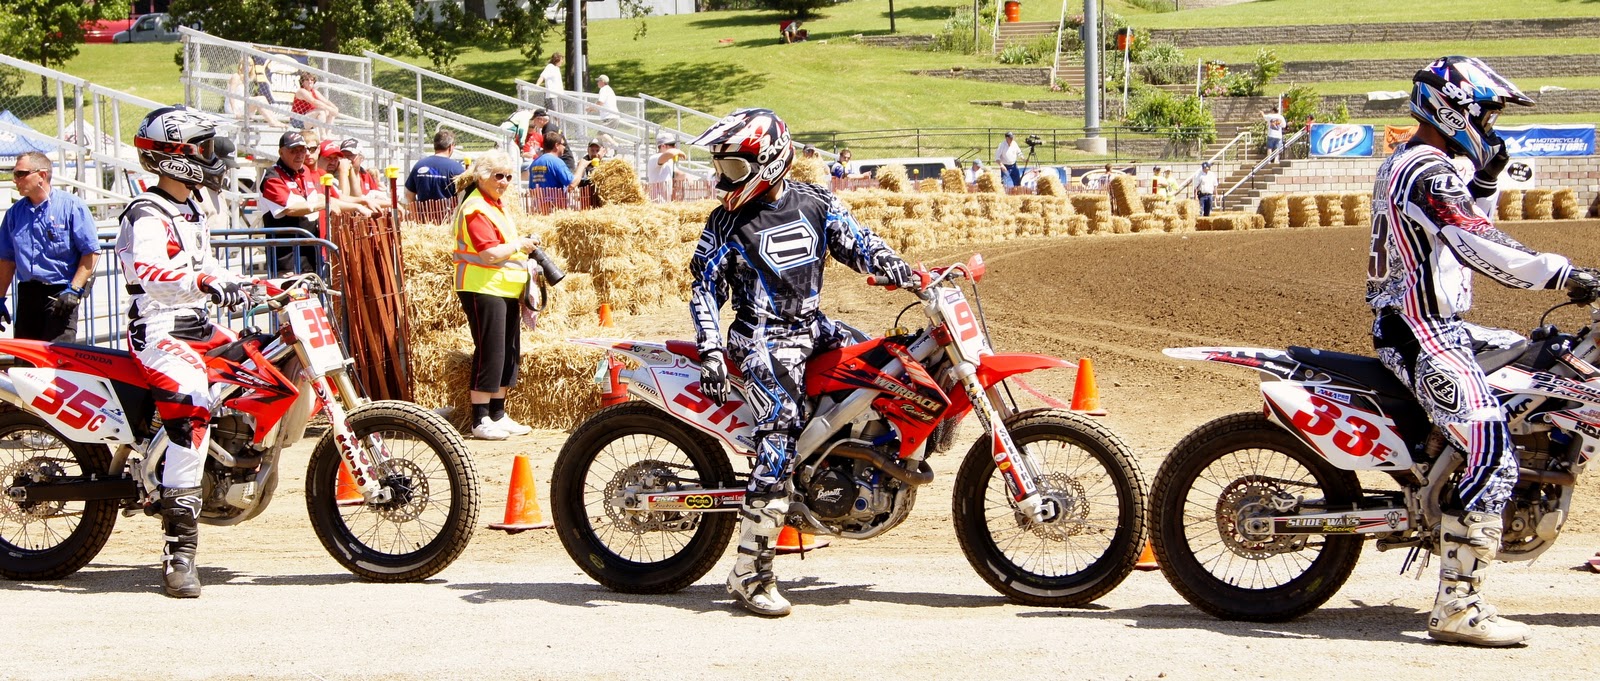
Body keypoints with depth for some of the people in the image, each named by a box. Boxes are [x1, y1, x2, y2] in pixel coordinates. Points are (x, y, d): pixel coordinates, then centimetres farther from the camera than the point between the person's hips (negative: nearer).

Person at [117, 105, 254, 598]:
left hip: (198, 327, 10)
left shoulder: (191, 214, 20)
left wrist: (244, 284, 21)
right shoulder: (147, 215, -12)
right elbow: (148, 272, -31)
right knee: (192, 414, -29)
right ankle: (179, 552, -33)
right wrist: (204, 281, -46)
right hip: (160, 332, -10)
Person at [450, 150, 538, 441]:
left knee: (509, 352, 13)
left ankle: (498, 415, 21)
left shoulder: (495, 204, 17)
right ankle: (481, 421, -4)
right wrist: (519, 245, -10)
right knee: (489, 353, -8)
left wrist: (524, 245, 11)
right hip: (483, 289, -10)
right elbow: (490, 254, -23)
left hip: (506, 289, 10)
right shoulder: (476, 209, -16)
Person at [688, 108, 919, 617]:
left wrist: (912, 276, -12)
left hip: (814, 326, 6)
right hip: (763, 338, -6)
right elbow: (705, 289, -5)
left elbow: (860, 246, 5)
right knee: (781, 431, -24)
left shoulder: (816, 203, 5)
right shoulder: (727, 222, -4)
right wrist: (711, 353, -17)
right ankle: (750, 574, -25)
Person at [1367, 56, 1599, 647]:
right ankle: (1456, 608, -21)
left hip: (1435, 325, 11)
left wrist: (1486, 182, 11)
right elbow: (1484, 250, -27)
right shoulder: (1430, 173, -17)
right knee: (1493, 458, -18)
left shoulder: (1407, 164, 16)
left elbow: (1466, 233, 25)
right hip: (1424, 335, -11)